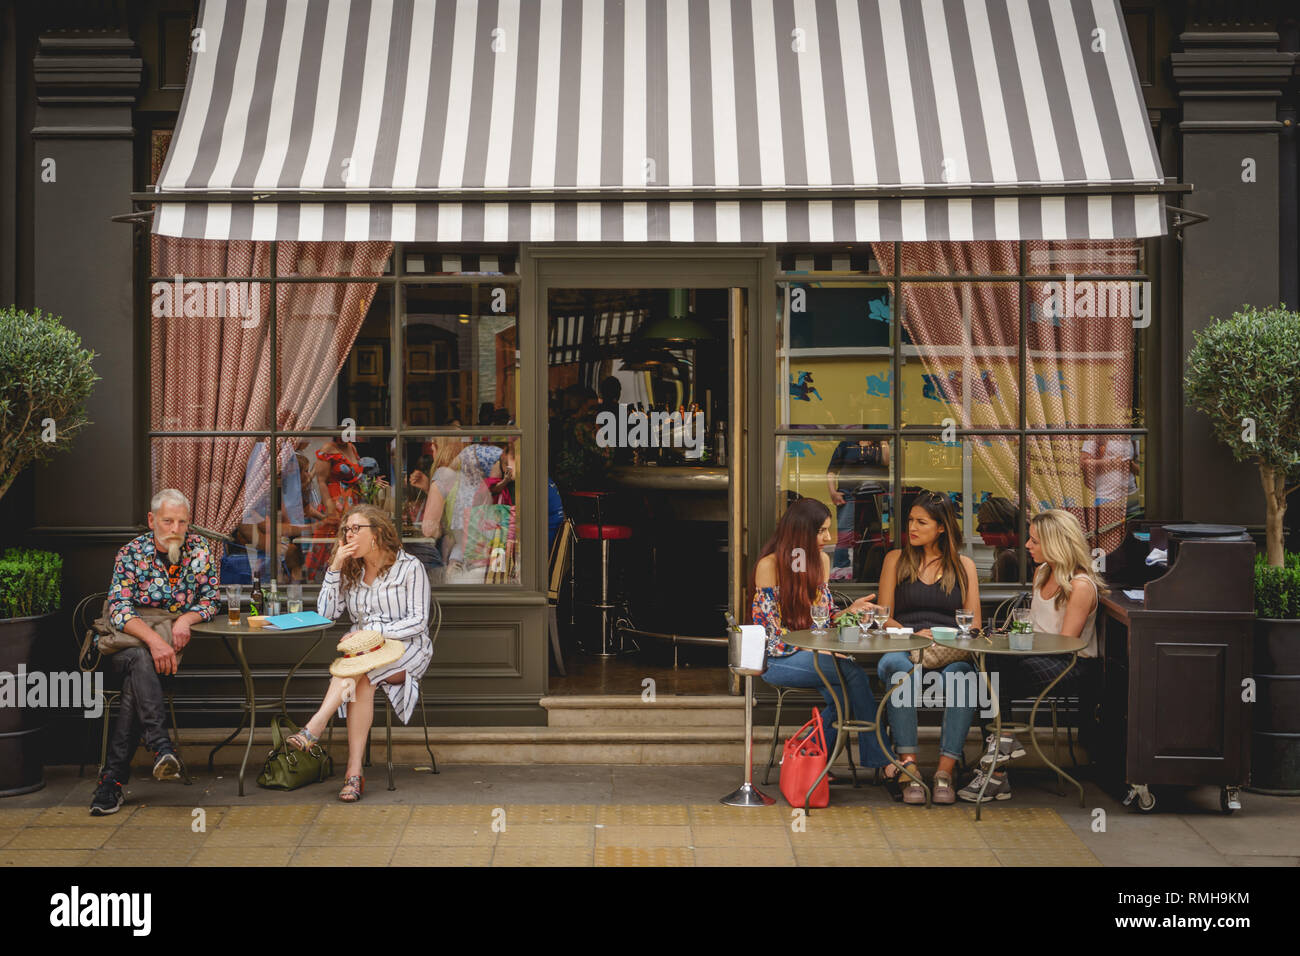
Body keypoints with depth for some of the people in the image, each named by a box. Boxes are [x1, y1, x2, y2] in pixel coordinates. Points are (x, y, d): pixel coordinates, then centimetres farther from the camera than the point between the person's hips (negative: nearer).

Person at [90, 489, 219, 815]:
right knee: (141, 660, -37)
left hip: (171, 634, 1)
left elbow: (210, 601, 7)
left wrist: (186, 619, -16)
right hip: (124, 636, -1)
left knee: (136, 682, -31)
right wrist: (153, 639, -31)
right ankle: (161, 746, -50)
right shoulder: (132, 553, -3)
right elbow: (119, 610, -14)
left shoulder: (198, 549, 5)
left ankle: (113, 776, -34)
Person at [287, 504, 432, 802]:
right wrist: (335, 567, 0)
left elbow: (418, 622, -8)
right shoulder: (351, 572, 17)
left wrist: (371, 631, -18)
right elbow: (326, 613, 7)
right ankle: (354, 773, -40)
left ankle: (316, 725, -40)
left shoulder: (410, 568, 0)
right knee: (363, 683, -33)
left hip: (406, 649, -3)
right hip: (365, 652, 3)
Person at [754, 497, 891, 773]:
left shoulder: (822, 560, 9)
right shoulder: (770, 565, -12)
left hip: (812, 654, 6)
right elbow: (771, 633, -14)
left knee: (840, 695, -26)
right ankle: (880, 760, -20)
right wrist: (819, 650, -21)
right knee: (854, 673, -26)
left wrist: (849, 610, -3)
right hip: (777, 659, -6)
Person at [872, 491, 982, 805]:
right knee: (898, 667, -39)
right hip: (904, 649, 0)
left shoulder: (963, 565, 18)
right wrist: (914, 636, -10)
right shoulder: (896, 560, 18)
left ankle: (945, 770, -38)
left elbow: (973, 624, 12)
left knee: (964, 674, -38)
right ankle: (908, 768, -41)